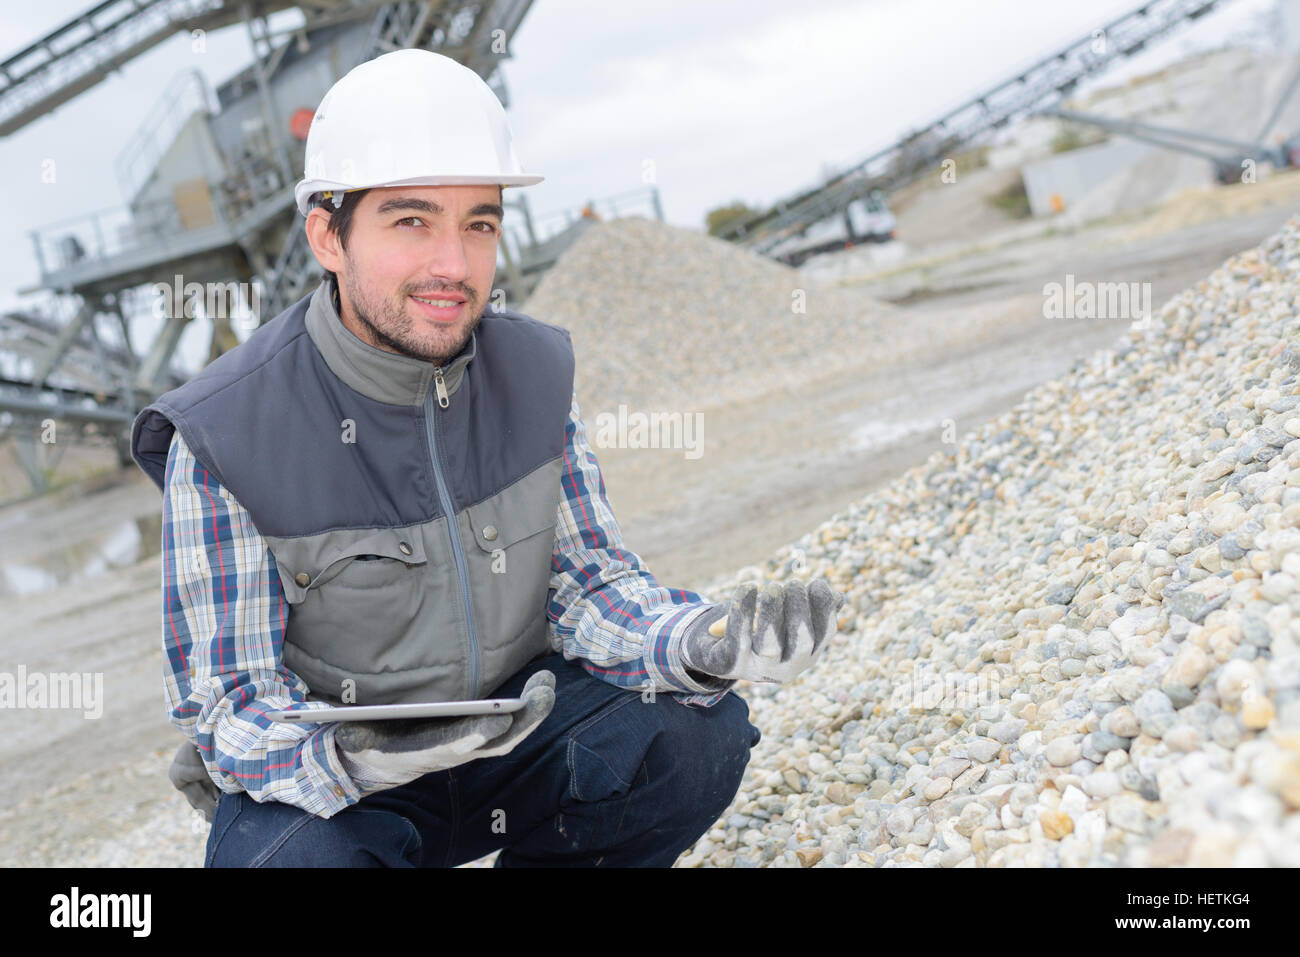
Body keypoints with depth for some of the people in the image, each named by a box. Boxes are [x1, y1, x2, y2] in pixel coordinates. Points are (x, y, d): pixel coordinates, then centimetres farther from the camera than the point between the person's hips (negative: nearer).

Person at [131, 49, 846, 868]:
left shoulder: (534, 372, -7)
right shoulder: (225, 438, -21)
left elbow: (590, 584, -4)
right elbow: (230, 706, -17)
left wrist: (705, 643, -26)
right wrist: (353, 760, -39)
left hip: (512, 726, 4)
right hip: (318, 773, -3)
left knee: (697, 731, -20)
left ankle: (546, 863, 8)